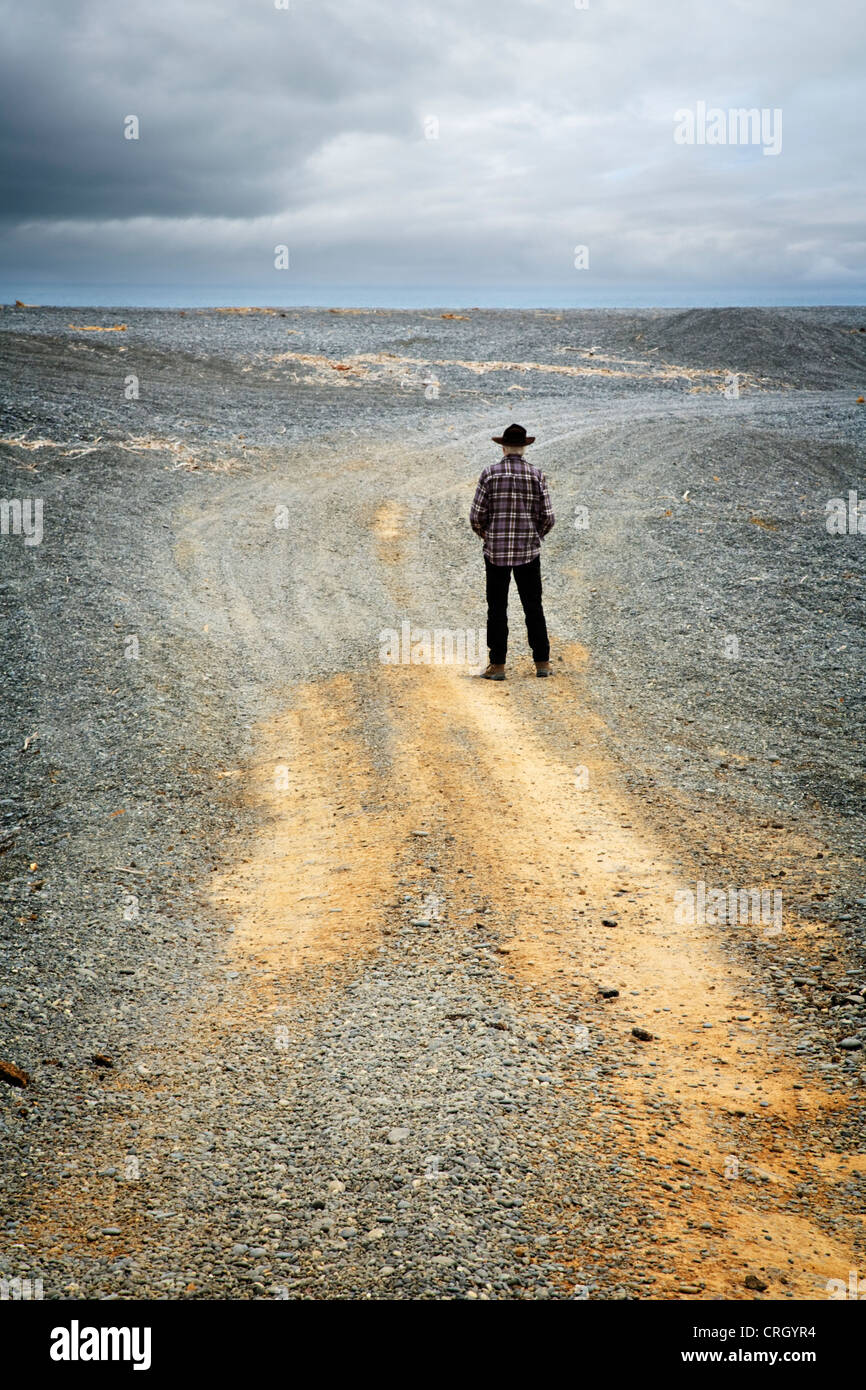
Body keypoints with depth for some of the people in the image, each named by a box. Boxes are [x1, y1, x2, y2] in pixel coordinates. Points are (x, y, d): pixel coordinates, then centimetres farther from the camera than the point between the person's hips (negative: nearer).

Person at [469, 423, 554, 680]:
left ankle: (497, 665, 5)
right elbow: (547, 518, -3)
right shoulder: (536, 474, -2)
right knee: (533, 608, 10)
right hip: (528, 552, 1)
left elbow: (476, 516, -5)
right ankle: (542, 663, 12)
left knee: (497, 610, 5)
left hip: (496, 551, -1)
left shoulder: (490, 473, -5)